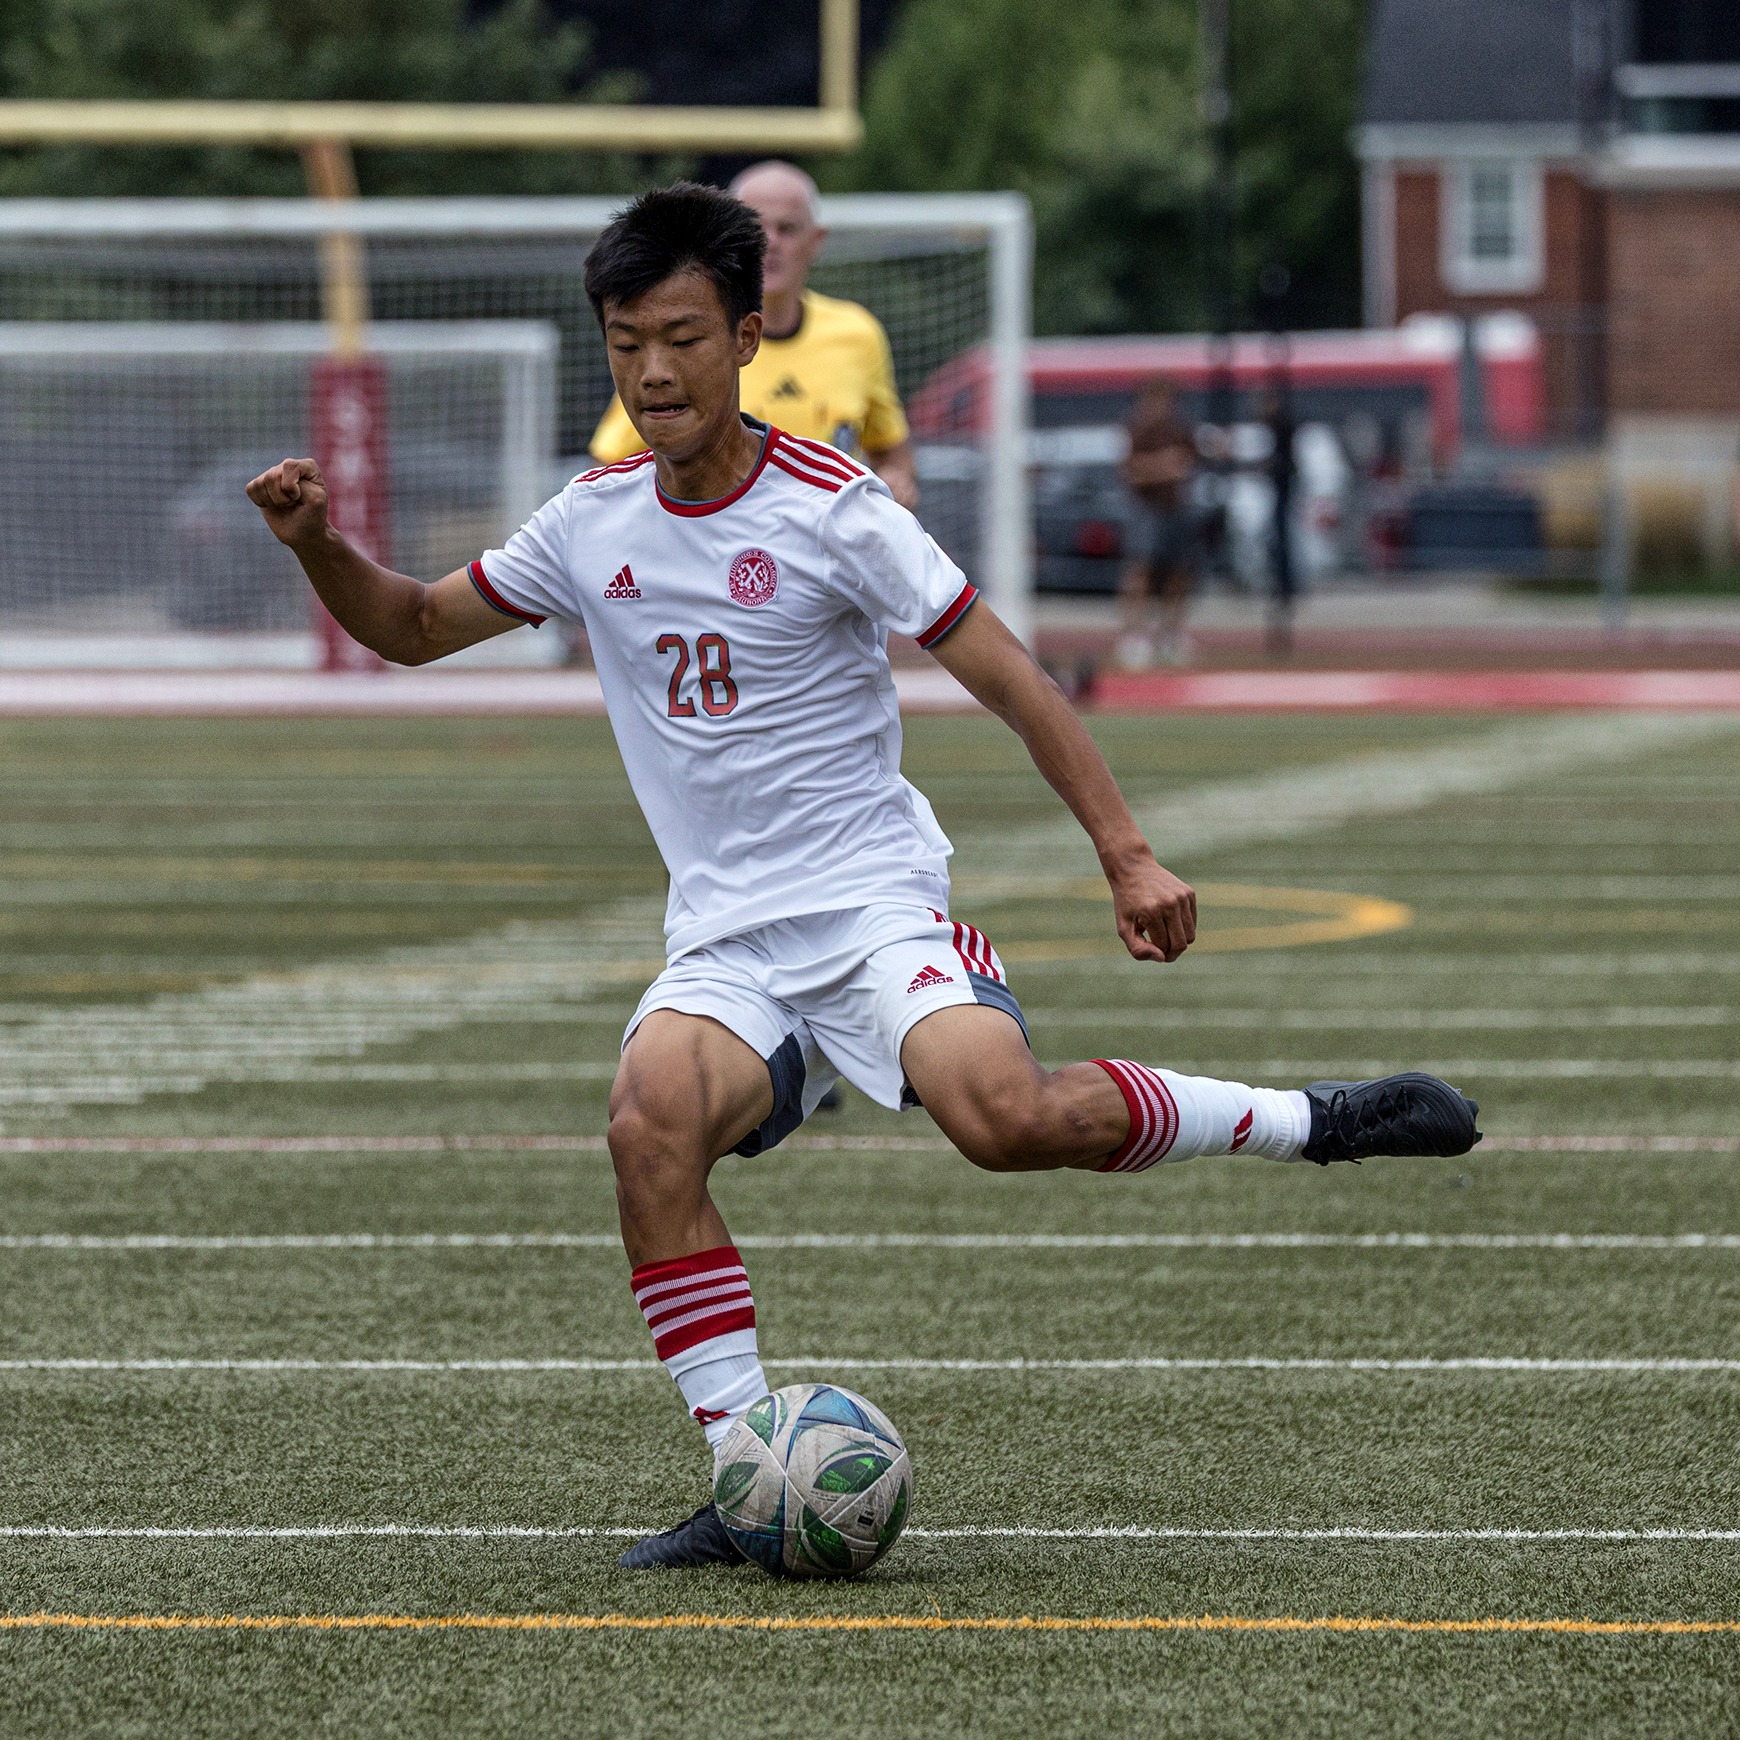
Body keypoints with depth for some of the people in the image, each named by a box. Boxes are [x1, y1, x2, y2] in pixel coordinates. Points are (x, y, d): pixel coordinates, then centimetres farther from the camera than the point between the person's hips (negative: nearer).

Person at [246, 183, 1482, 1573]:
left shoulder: (829, 508, -7)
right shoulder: (595, 523, 8)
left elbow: (1006, 676, -5)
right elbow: (414, 627, 19)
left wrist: (1127, 854, -12)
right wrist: (322, 545, -2)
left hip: (876, 907, -4)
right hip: (726, 950, 4)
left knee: (1004, 1116, -32)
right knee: (653, 1118, -29)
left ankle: (1313, 1122, -9)